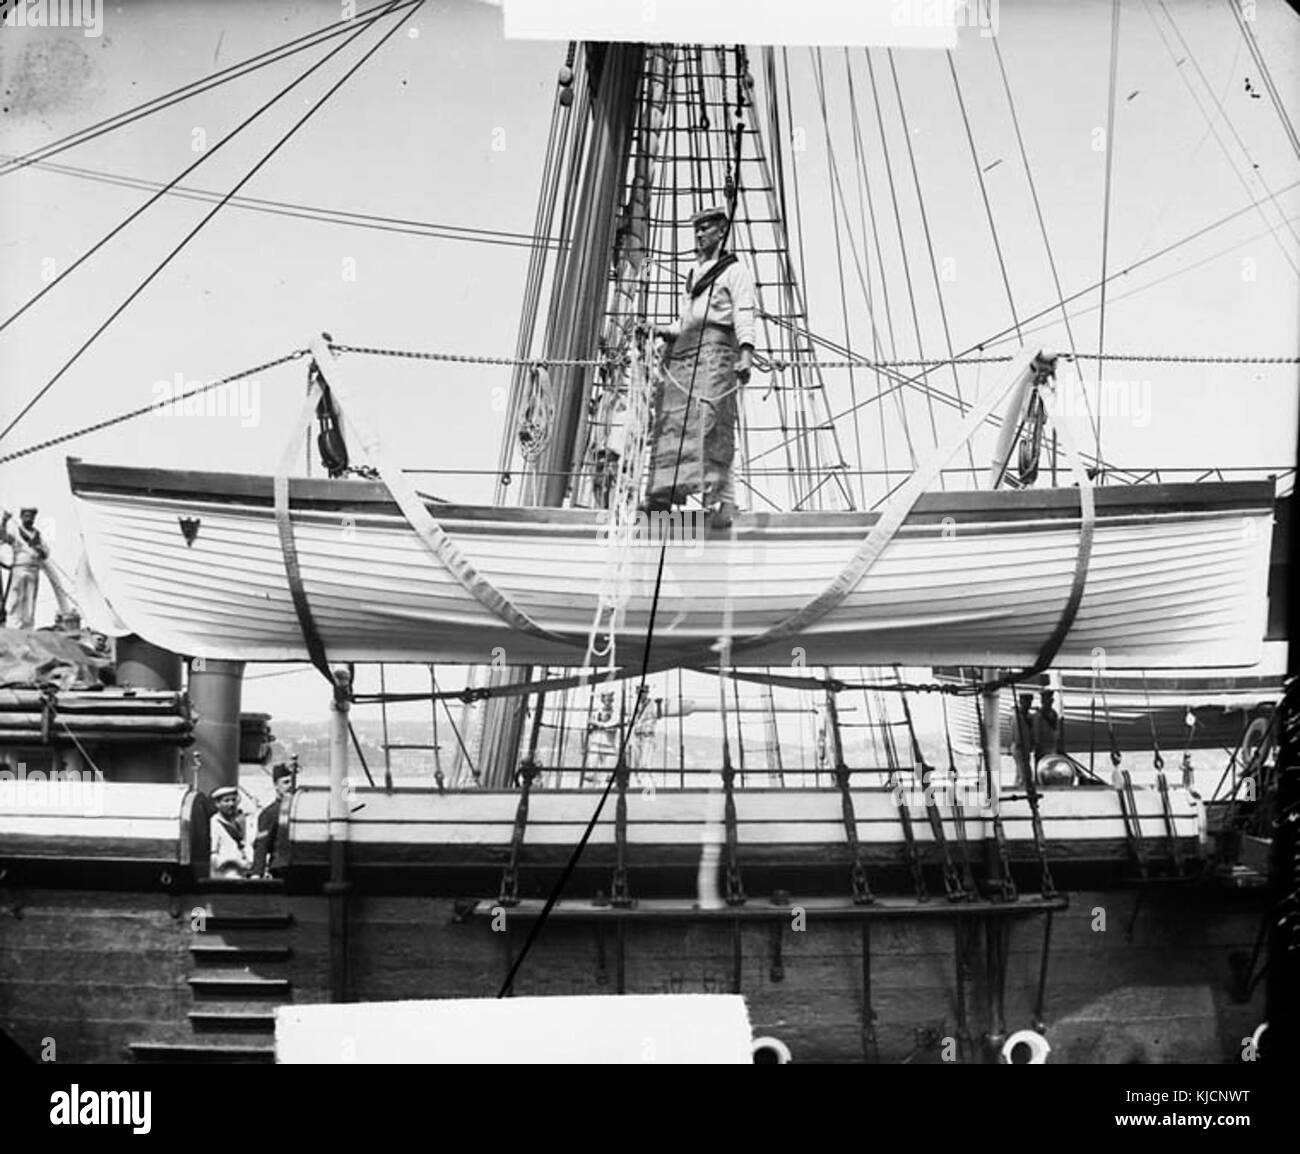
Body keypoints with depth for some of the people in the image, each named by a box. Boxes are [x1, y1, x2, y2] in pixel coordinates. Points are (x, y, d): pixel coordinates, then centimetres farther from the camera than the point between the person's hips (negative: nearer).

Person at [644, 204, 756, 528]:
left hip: (714, 345, -7)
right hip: (682, 348, 7)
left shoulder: (734, 270, 10)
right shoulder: (693, 274, 31)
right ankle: (666, 489, -16)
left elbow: (744, 313, -2)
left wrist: (746, 350, -18)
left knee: (711, 420, -21)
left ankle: (719, 498, -29)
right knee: (673, 419, -9)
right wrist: (662, 331, 13)